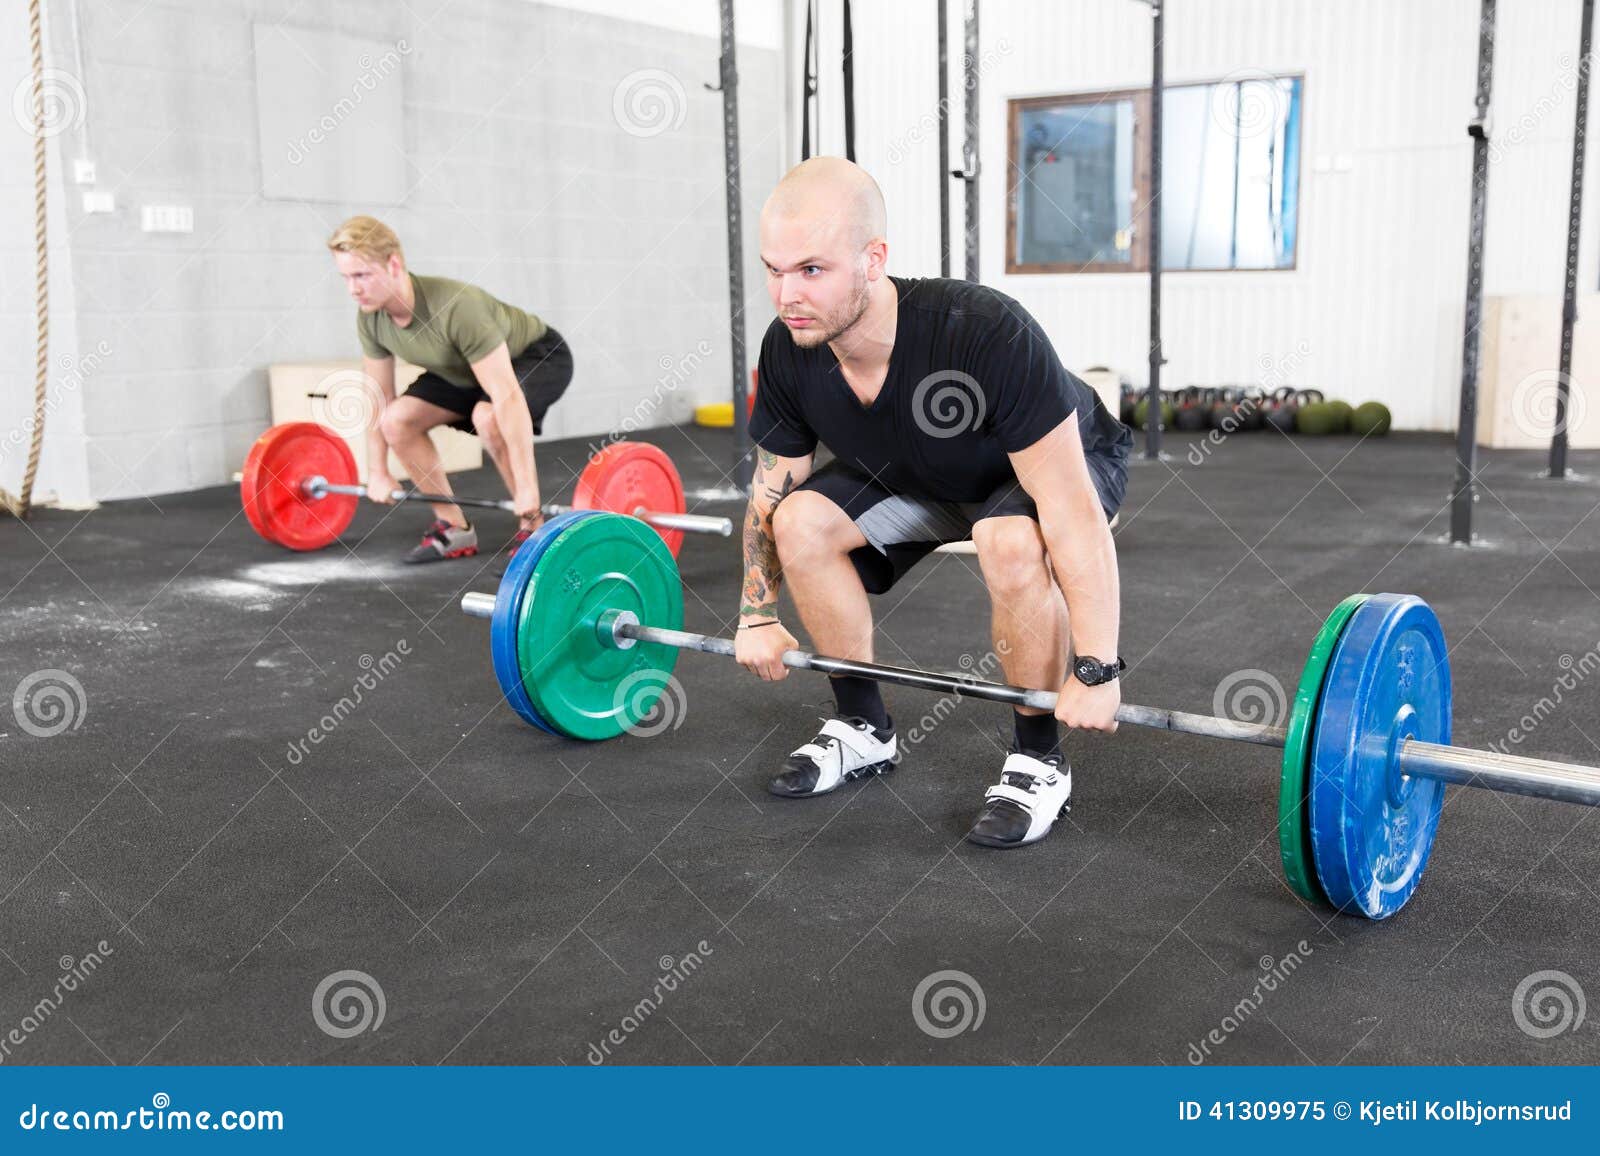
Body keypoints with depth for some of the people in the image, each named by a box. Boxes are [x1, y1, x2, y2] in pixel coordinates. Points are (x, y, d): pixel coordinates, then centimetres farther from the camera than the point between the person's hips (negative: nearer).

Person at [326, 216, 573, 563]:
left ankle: (532, 529, -17)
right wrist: (378, 473, 2)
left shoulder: (456, 308, -39)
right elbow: (378, 396, -2)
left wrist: (526, 489, -42)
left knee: (488, 417, -36)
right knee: (397, 420, -11)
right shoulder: (370, 318, -16)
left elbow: (508, 396, -42)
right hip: (467, 369, 7)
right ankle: (453, 529, 1)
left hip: (539, 356, -7)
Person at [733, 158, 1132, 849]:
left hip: (1064, 461, -5)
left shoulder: (987, 337, -42)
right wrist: (756, 616, -2)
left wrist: (1095, 671, -37)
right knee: (803, 521, -15)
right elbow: (772, 491, -6)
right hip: (921, 473, 5)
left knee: (1011, 540, -37)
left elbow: (1073, 513, -38)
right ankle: (864, 730, 4)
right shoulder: (788, 351, -24)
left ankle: (1038, 761, -14)